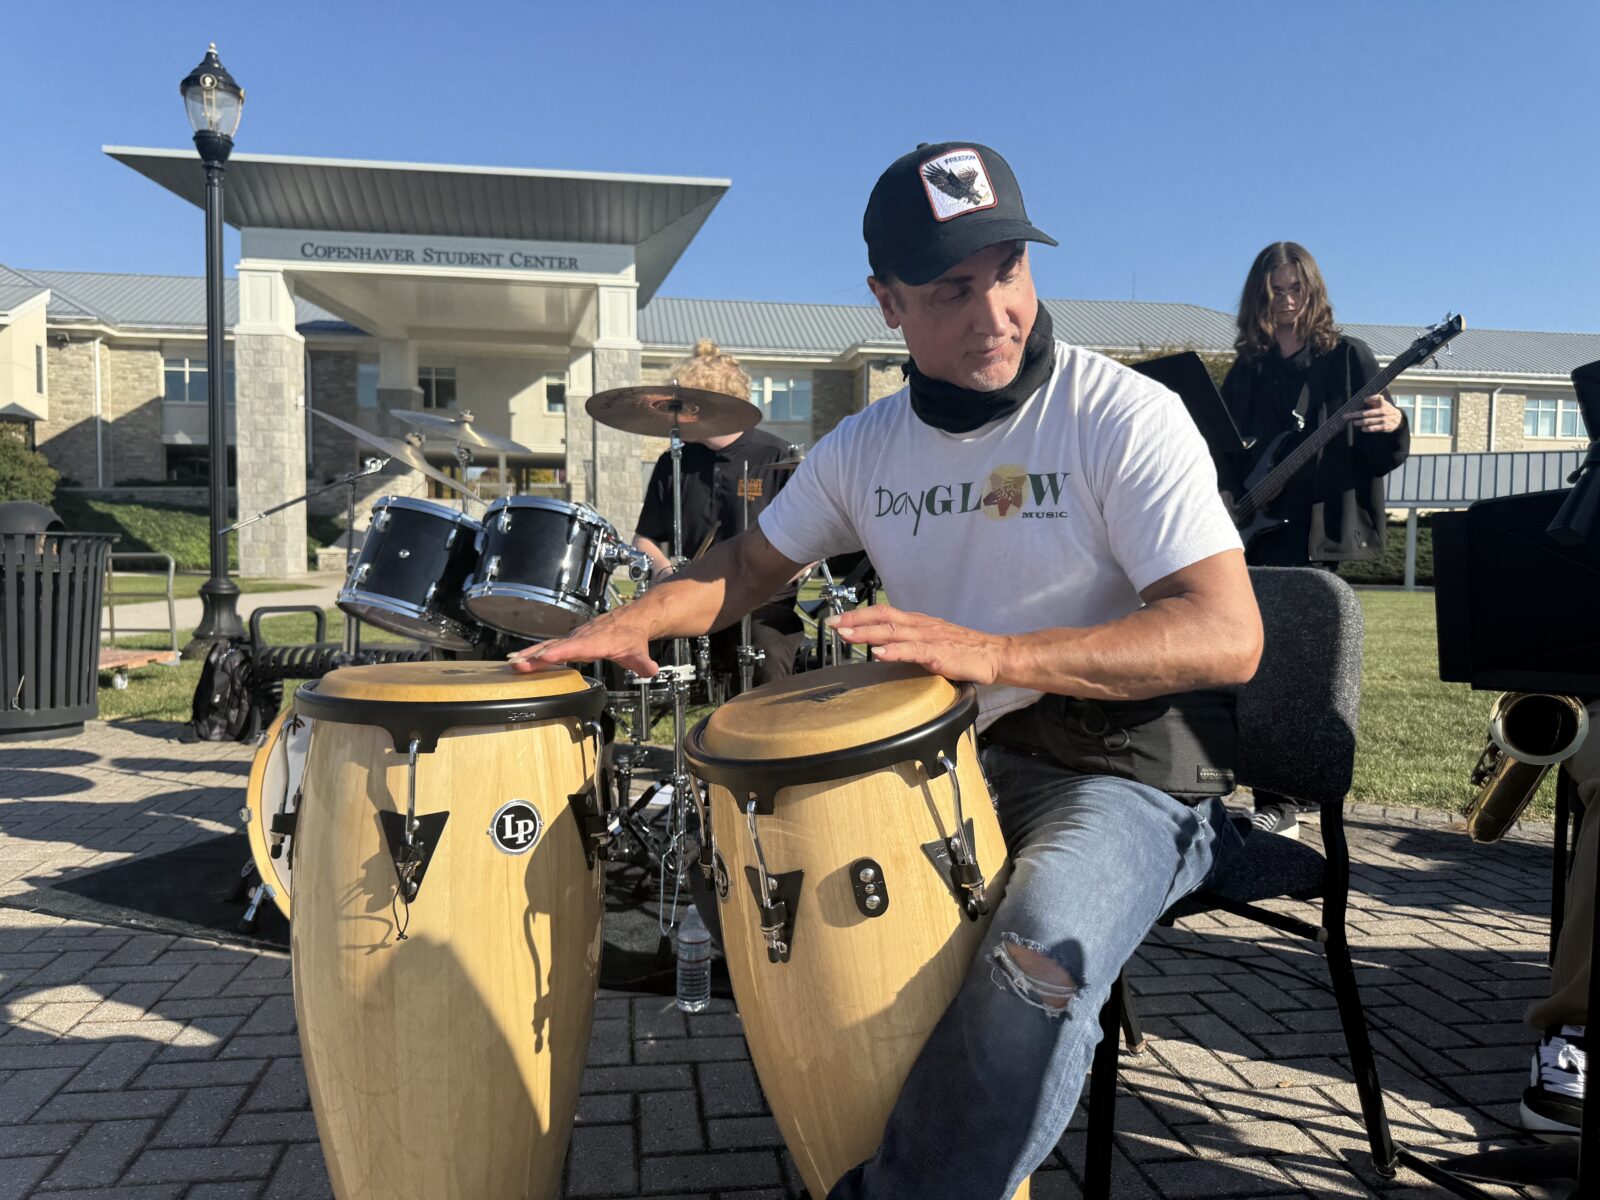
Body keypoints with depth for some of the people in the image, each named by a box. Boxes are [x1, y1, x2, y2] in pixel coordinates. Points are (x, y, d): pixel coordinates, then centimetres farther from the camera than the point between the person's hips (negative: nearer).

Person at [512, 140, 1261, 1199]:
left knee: (1037, 959, -34)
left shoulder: (1124, 417, -13)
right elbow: (750, 566, 15)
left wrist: (994, 654, -34)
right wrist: (632, 620, -7)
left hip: (1120, 766, -5)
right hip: (946, 764, 6)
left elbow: (1229, 636, -21)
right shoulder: (868, 446, 5)